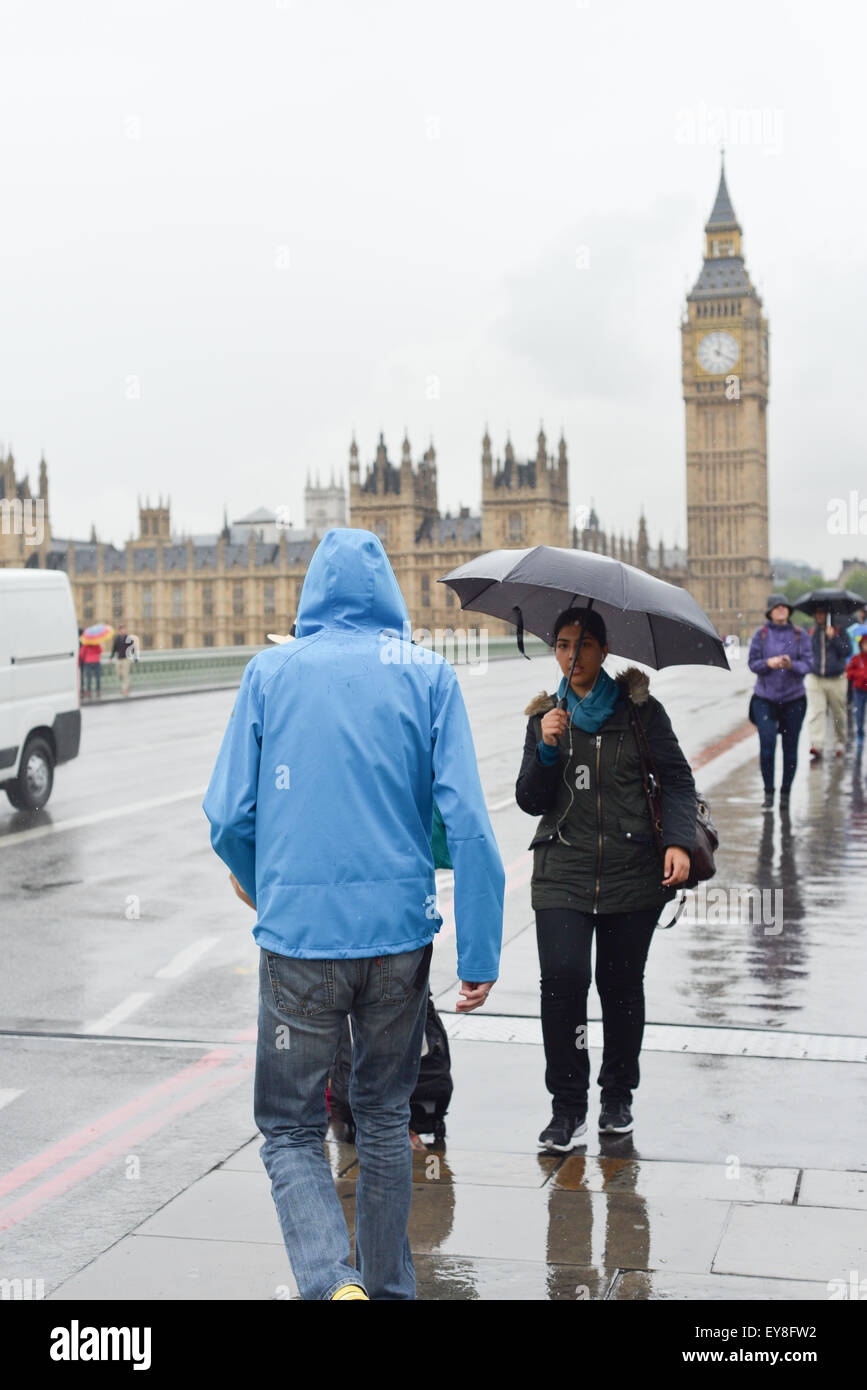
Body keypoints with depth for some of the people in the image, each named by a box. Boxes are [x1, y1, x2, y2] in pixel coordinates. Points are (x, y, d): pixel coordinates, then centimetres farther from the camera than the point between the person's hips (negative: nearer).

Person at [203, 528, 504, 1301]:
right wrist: (481, 953, -3)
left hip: (299, 938, -1)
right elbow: (467, 821, -7)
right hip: (400, 932, 2)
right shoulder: (428, 675, 1)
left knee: (291, 1130, 9)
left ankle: (333, 1283, -12)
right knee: (385, 1117, 19)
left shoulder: (270, 672, 1)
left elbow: (228, 816, 0)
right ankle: (389, 1288, 29)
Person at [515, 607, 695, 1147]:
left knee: (622, 984, 4)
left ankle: (618, 1094, 26)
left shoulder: (640, 710, 5)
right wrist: (547, 749, -9)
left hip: (632, 871, -1)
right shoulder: (545, 716, 11)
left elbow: (678, 780, 5)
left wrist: (679, 842, -10)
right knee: (562, 976, -14)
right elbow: (531, 802, 8)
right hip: (563, 871, 1)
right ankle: (568, 1106, 0)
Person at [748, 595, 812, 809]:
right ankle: (768, 792, 0)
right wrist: (768, 663, -16)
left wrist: (791, 665, -21)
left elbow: (808, 665, -1)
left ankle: (785, 792, 15)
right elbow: (752, 663, 3)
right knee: (767, 743, -10)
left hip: (793, 698, 1)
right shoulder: (761, 634, 3)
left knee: (790, 747, 2)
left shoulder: (799, 635, 3)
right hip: (765, 697, -1)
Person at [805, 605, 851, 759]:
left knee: (838, 714, 8)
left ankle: (840, 744, 24)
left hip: (836, 679, -1)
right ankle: (816, 745, -19)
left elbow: (847, 651, -11)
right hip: (814, 679, 1)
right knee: (815, 712, -13)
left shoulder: (839, 630, 1)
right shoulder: (812, 632, 10)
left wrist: (834, 637, -21)